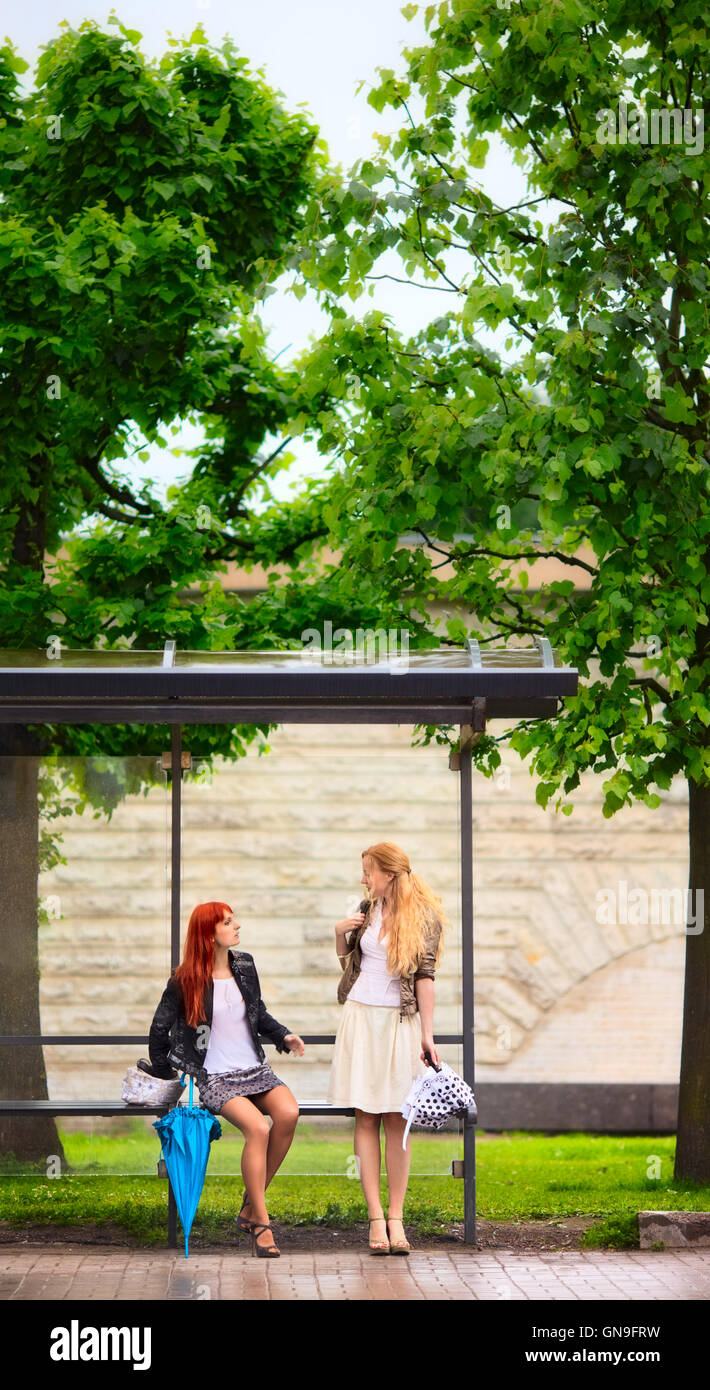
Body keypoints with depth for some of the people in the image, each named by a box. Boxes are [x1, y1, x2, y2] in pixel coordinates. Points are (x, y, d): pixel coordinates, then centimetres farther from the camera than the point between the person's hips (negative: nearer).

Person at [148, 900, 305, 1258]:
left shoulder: (244, 965, 11)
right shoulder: (185, 980, -4)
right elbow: (159, 1028, 7)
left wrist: (284, 1036, 8)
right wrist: (163, 1073, 13)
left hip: (254, 1069, 5)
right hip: (214, 1078, -5)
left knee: (288, 1113, -27)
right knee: (258, 1127, -31)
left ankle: (251, 1206, -12)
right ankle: (260, 1223, -21)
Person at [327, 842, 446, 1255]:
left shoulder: (424, 917, -2)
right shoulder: (368, 909, 10)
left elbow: (425, 976, -6)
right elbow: (346, 958, 24)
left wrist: (427, 1033, -11)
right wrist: (340, 934, 3)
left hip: (400, 1022, -4)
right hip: (361, 1016, 4)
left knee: (397, 1120, -2)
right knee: (366, 1118, -1)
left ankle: (396, 1218, 2)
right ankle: (376, 1218, -1)